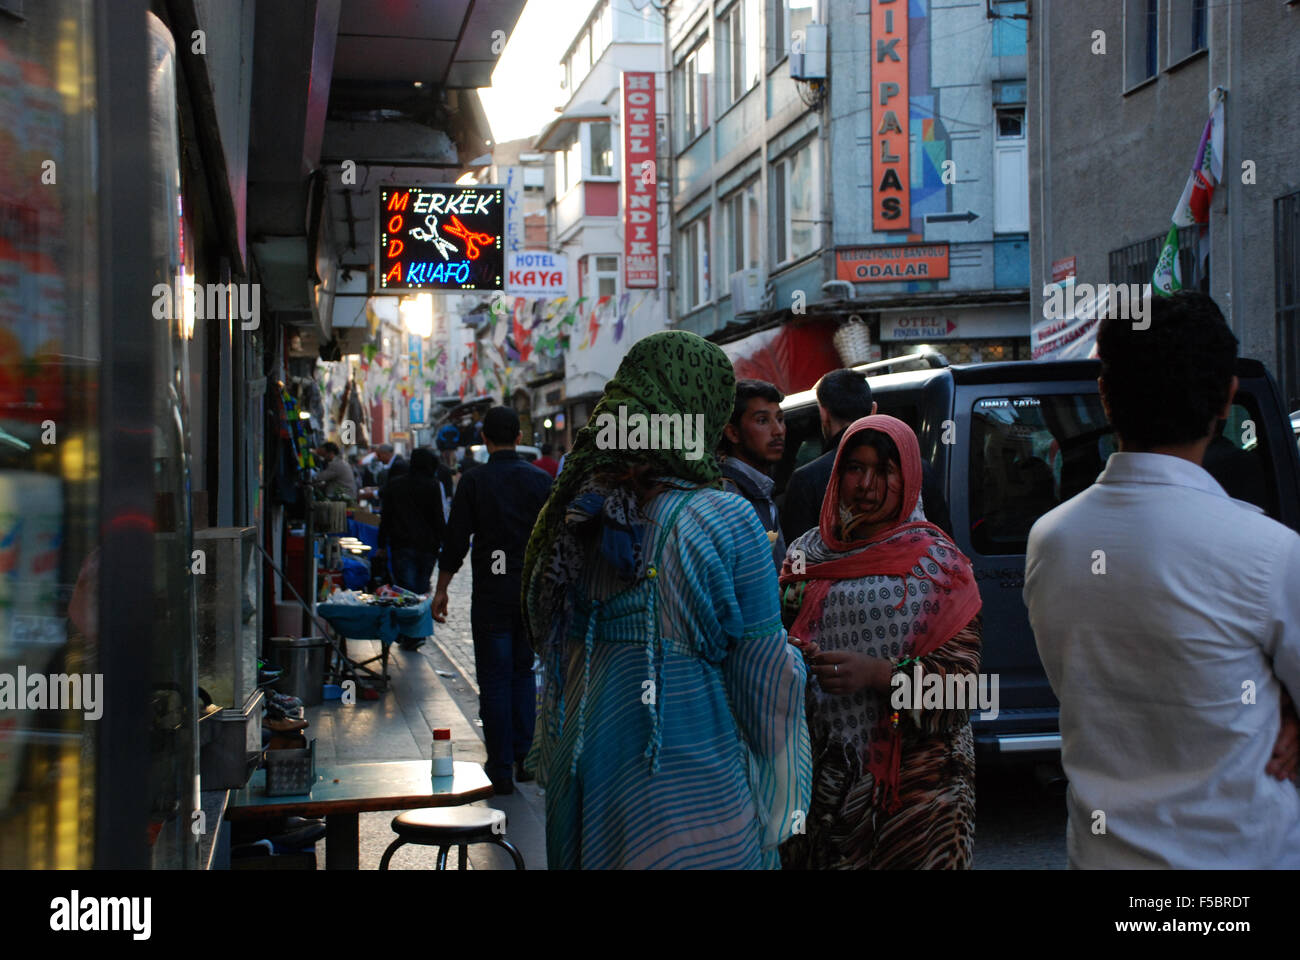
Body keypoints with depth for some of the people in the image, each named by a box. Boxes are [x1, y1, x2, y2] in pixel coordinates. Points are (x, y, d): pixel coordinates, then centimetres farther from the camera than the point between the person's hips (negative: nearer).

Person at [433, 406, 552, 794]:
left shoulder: (474, 481, -5)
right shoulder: (541, 480, 2)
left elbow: (456, 540, -5)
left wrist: (441, 589, 4)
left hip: (491, 595, -2)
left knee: (494, 681, 3)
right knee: (524, 674, 17)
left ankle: (501, 769, 3)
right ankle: (523, 757, 16)